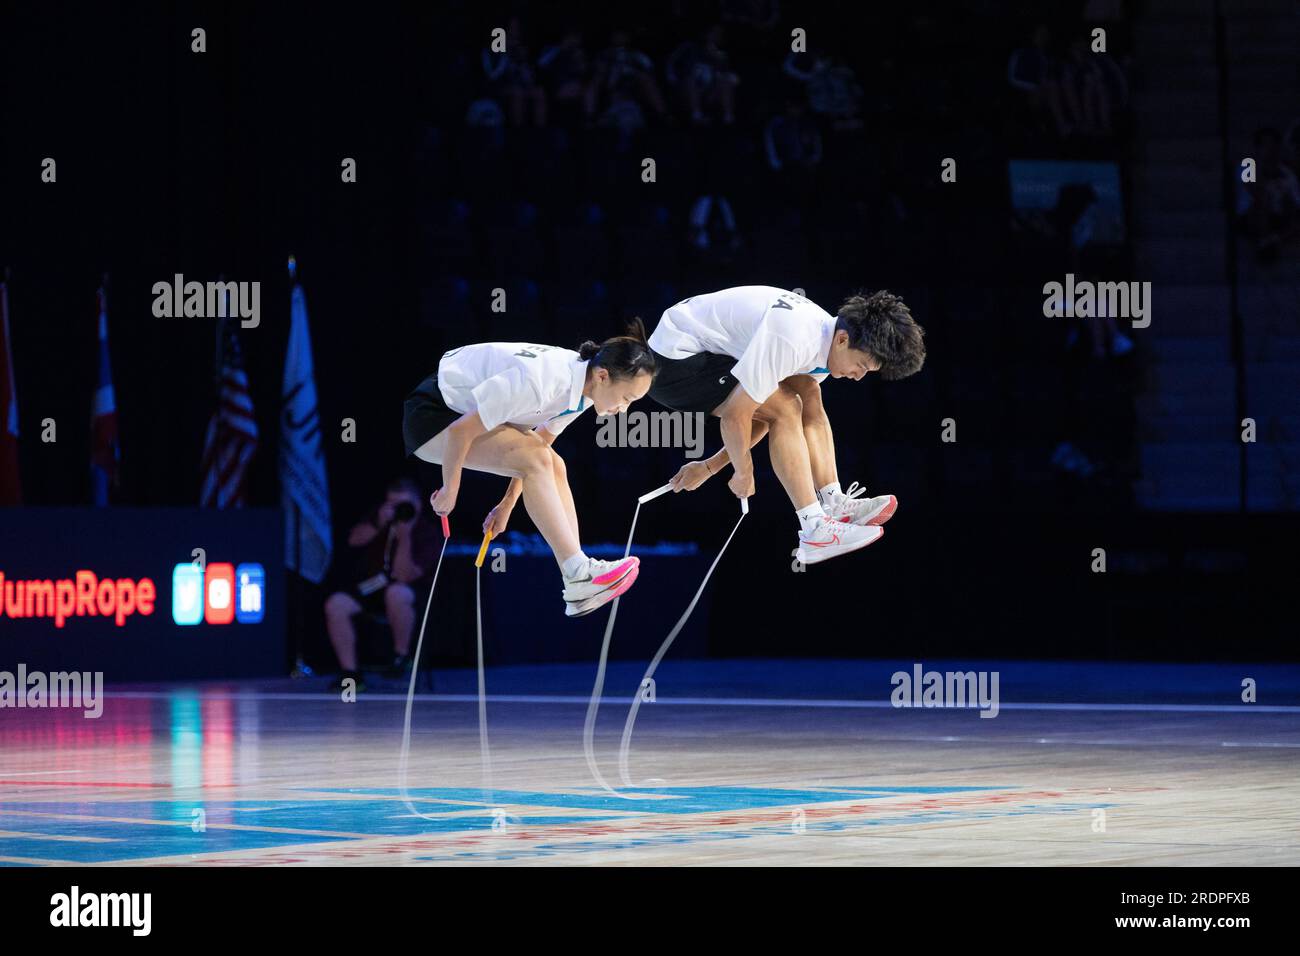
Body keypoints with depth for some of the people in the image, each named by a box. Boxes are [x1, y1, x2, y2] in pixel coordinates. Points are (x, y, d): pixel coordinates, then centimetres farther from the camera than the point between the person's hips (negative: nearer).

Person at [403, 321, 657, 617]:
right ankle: (578, 576, -24)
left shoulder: (583, 385, -6)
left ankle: (579, 591, -10)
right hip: (433, 412, -9)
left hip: (470, 409, 9)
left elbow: (536, 446, 10)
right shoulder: (542, 382, -35)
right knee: (538, 459, -24)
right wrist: (450, 490, -15)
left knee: (554, 467, -5)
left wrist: (508, 503, 12)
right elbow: (459, 431, -29)